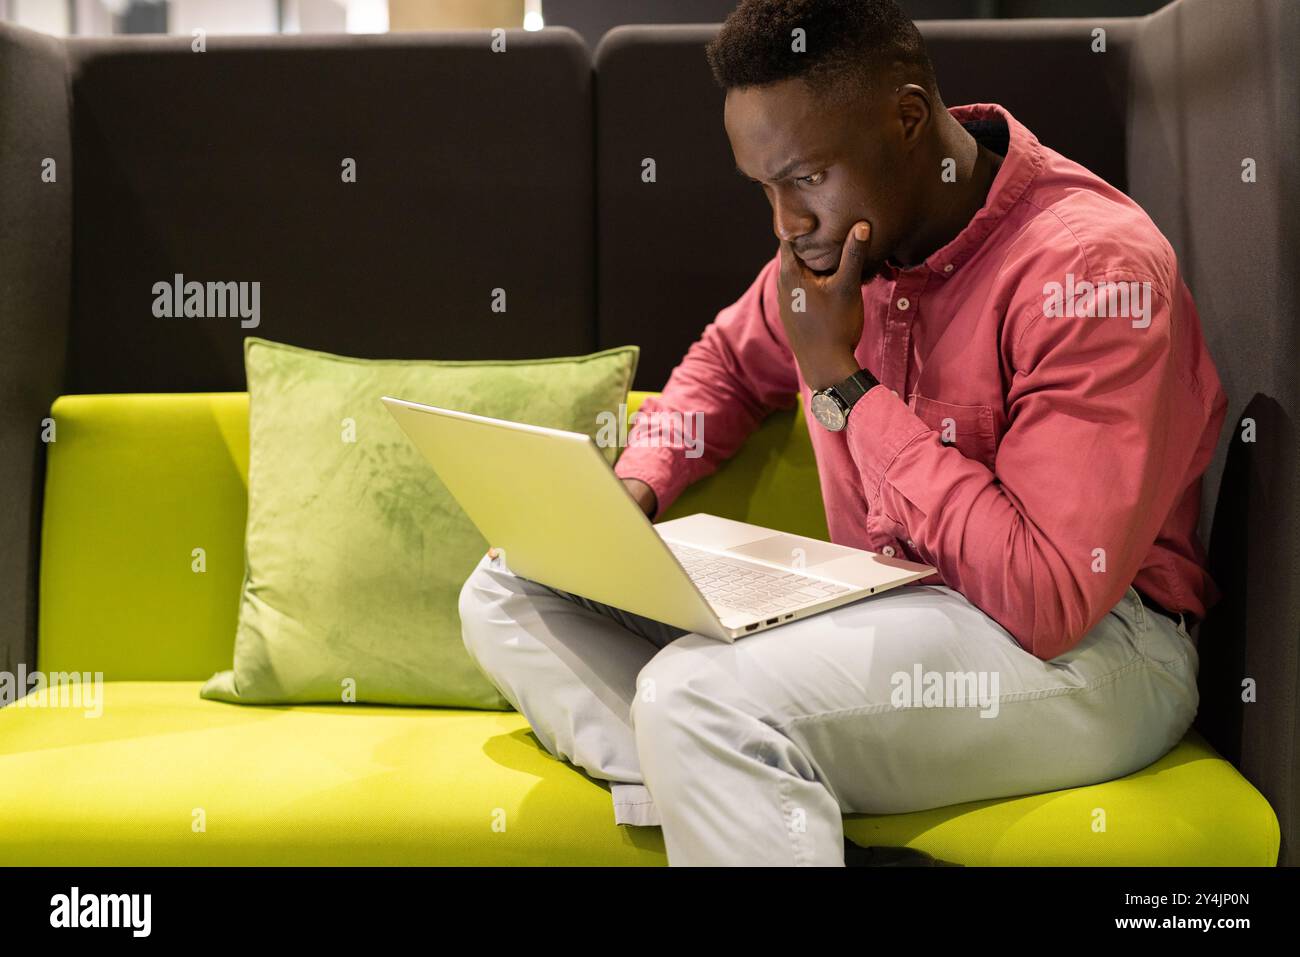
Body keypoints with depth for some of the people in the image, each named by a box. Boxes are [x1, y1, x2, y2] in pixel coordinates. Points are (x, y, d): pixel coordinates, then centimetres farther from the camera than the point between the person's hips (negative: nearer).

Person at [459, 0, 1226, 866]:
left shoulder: (1097, 265, -19)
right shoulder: (838, 234, 3)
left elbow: (1049, 602, -25)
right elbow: (730, 362, 23)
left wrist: (841, 382, -20)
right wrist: (630, 489, 3)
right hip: (886, 605, 8)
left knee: (698, 690, -35)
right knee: (508, 595, -2)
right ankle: (728, 805, -20)